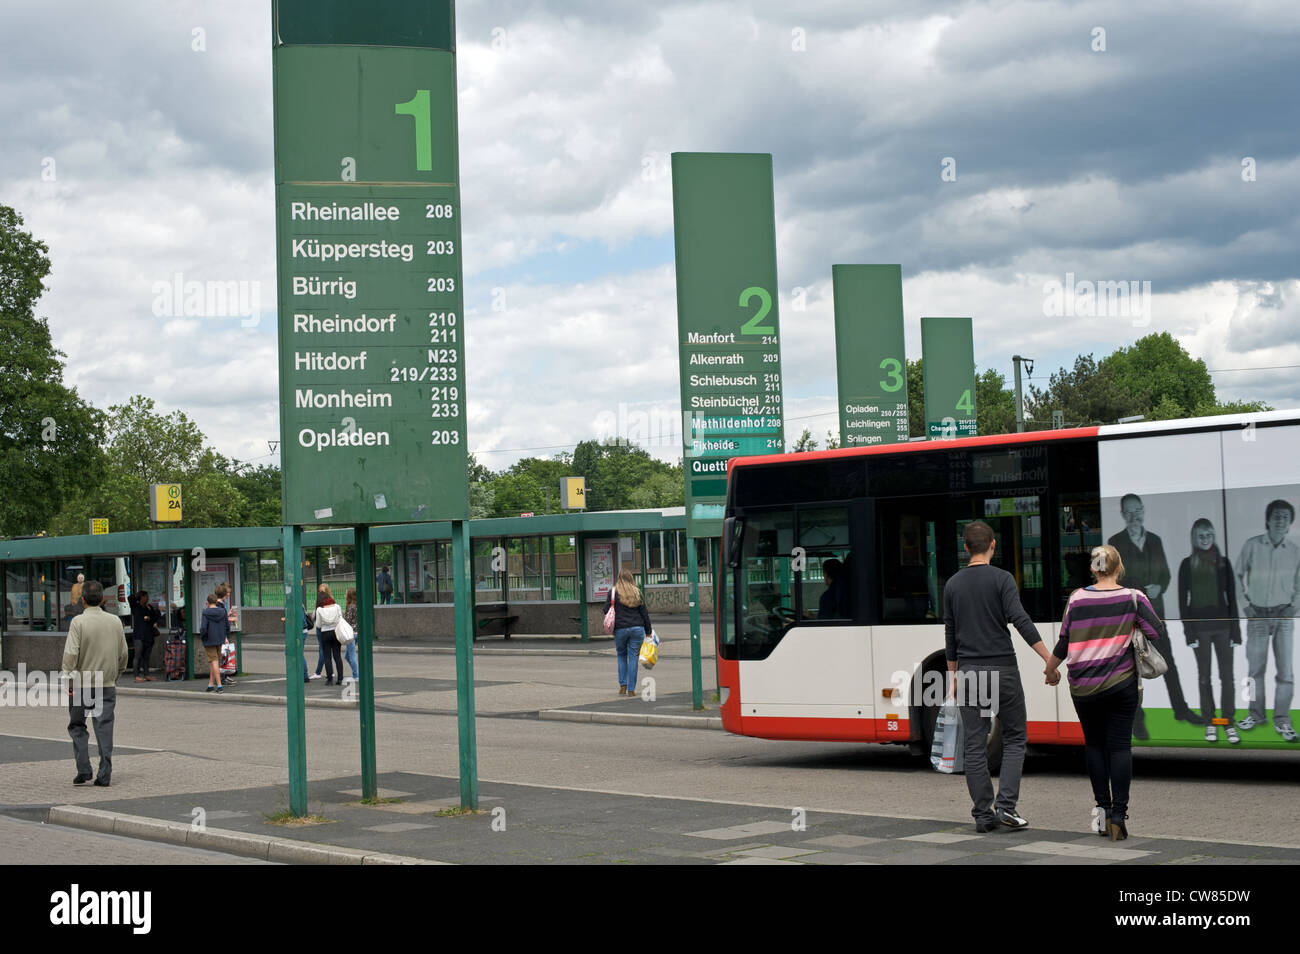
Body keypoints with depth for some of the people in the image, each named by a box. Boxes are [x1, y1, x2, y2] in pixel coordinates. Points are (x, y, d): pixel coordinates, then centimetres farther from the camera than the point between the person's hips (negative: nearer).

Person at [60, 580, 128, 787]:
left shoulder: (79, 622, -9)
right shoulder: (115, 622, 4)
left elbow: (71, 654, -16)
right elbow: (123, 654, 10)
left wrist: (68, 681, -12)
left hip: (82, 684, -3)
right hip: (107, 685, 3)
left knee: (77, 727, 11)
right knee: (104, 729, 3)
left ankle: (83, 770, 2)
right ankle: (105, 775, 0)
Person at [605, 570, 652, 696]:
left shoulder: (613, 592, 0)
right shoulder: (637, 592, 6)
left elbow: (607, 610, -2)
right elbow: (644, 613, 7)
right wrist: (648, 631, 13)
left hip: (620, 629, -1)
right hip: (637, 629, 1)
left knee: (621, 655, 17)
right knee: (633, 657, 4)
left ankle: (623, 685, 9)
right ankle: (631, 689, 3)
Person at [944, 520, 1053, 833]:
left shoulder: (953, 585, 7)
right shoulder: (1001, 579, -6)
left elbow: (950, 635, 12)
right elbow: (1021, 621, -16)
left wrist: (953, 676, 20)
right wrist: (1049, 660, -16)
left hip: (969, 671, 3)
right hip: (1002, 669, -3)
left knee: (974, 745, 5)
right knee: (1014, 738, 8)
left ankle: (983, 814, 5)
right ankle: (1006, 805, -5)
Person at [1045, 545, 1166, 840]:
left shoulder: (1077, 599, -3)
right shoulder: (1133, 598, -5)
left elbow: (1063, 644, 1)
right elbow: (1158, 633, -7)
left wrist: (1050, 670, 17)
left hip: (1083, 687, 1)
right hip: (1121, 684, -1)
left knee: (1094, 743, 15)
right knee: (1120, 745, 1)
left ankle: (1103, 808, 12)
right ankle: (1118, 814, -7)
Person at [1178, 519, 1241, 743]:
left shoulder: (1223, 562, 7)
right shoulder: (1187, 564, 4)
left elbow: (1231, 596, 6)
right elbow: (1183, 599, 1)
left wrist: (1235, 629, 1)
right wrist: (1188, 630, -6)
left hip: (1222, 623, 1)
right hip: (1199, 624, -1)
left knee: (1227, 675, -2)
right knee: (1204, 675, 4)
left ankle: (1229, 724, 2)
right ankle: (1209, 724, 10)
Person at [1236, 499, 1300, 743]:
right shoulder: (1252, 545, -3)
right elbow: (1238, 575, 7)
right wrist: (1244, 603, 1)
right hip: (1257, 614, 0)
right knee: (1255, 668, 6)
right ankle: (1257, 714, 20)